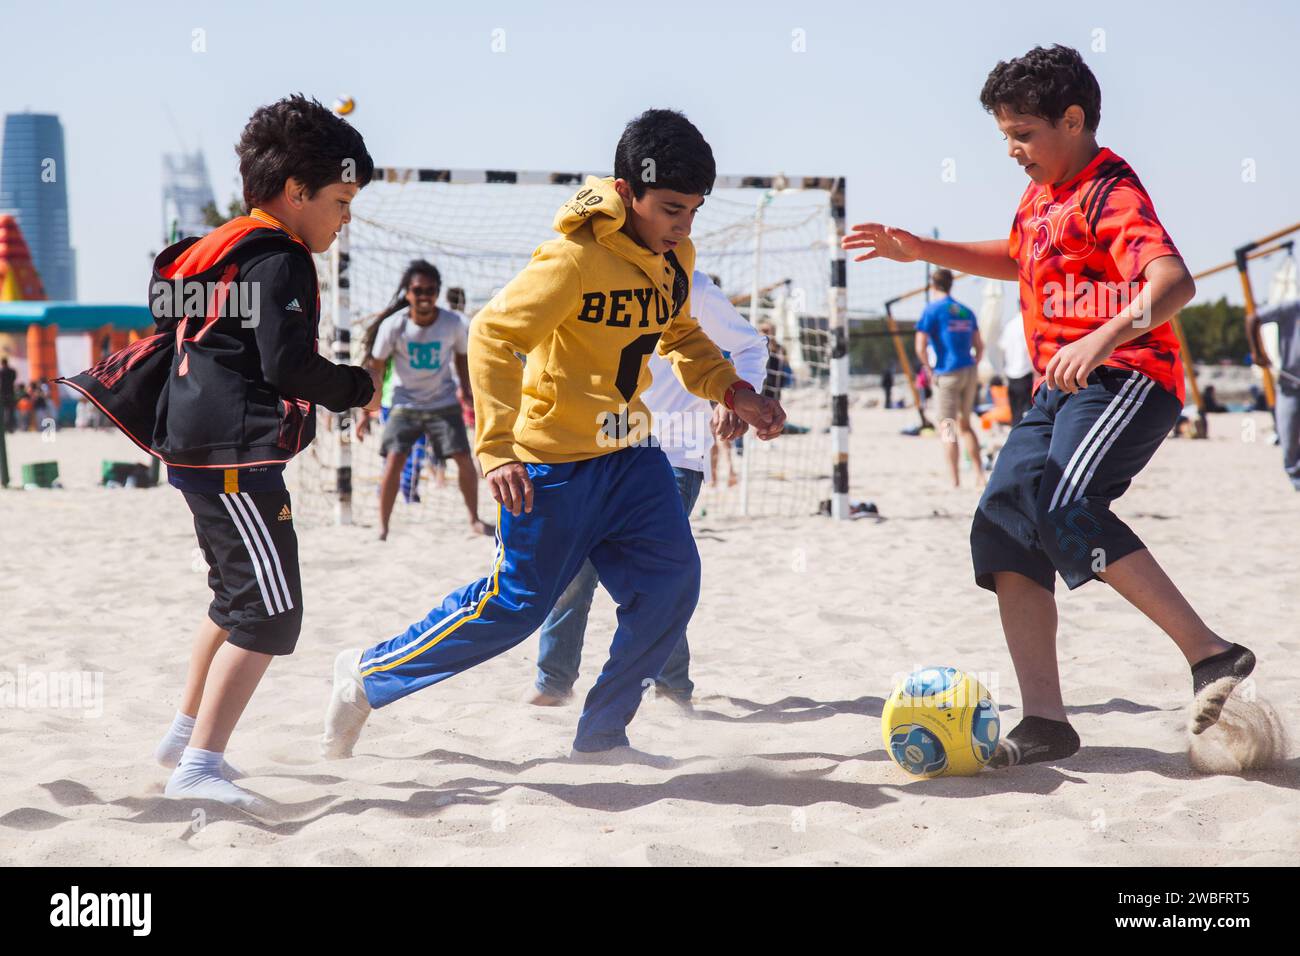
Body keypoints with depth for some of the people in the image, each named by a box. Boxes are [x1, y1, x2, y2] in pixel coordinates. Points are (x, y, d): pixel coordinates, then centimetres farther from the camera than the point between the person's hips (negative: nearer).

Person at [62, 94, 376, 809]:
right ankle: (198, 768, -16)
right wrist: (359, 387, -6)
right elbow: (288, 366, -20)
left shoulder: (222, 250, 17)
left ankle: (185, 735, 33)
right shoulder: (280, 263, -14)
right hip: (237, 456, -11)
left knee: (236, 599, 24)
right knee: (269, 612, -12)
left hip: (199, 449, 11)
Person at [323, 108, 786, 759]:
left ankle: (601, 735, 11)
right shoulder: (574, 259, -22)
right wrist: (497, 448, -29)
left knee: (671, 584, -4)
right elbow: (491, 334, -23)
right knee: (516, 604, -3)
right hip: (552, 461, -7)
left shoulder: (676, 258, 3)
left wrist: (734, 392, 4)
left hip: (628, 452, 7)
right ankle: (368, 676, 15)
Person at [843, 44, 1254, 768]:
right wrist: (920, 250, 31)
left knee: (1066, 508, -30)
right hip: (1060, 388, 10)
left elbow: (1175, 281, -31)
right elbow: (1018, 259, 40)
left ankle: (1215, 655, -24)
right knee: (1004, 528, -2)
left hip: (1125, 377, -10)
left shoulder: (1110, 194, -13)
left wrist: (1102, 338, -47)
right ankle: (1045, 722, -2)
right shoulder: (1041, 196, 17)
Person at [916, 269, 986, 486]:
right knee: (964, 425, 19)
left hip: (948, 373, -6)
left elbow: (920, 347, -13)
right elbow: (980, 346, 14)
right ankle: (979, 474, 15)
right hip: (970, 372, 6)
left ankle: (955, 481, -4)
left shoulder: (932, 310, -5)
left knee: (947, 428, 0)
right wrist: (973, 368, 17)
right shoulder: (966, 311, 13)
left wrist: (930, 370, -2)